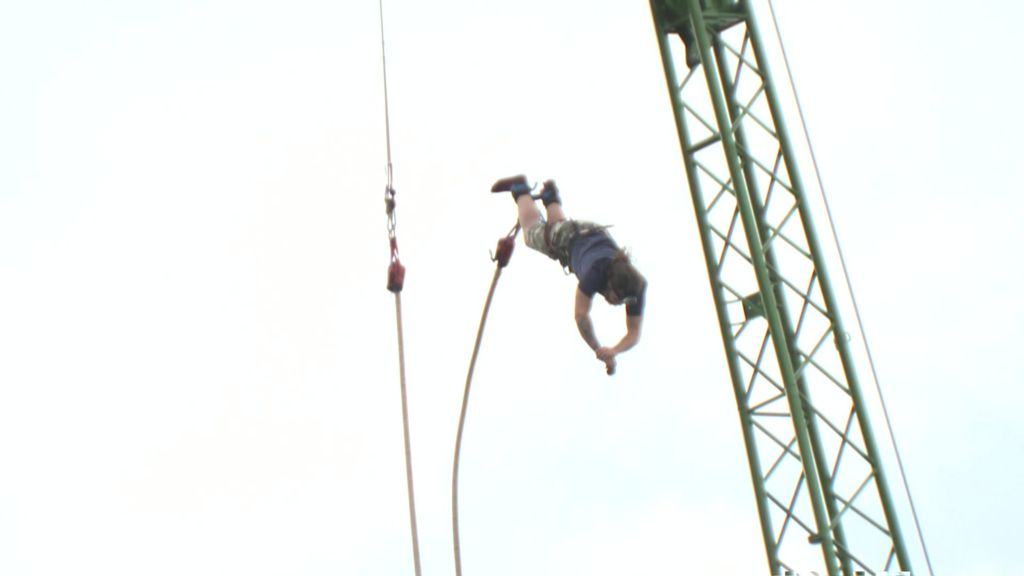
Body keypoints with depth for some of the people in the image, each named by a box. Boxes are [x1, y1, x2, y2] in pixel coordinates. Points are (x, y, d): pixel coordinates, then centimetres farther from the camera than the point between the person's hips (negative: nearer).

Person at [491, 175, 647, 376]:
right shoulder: (597, 271, -50)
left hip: (597, 237, 3)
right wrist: (598, 350, -58)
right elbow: (581, 315, -51)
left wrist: (614, 351, -57)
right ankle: (521, 188, 50)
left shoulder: (635, 286, -39)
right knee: (532, 233, 30)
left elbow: (634, 334, -37)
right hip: (568, 238, -3)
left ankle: (550, 195, 60)